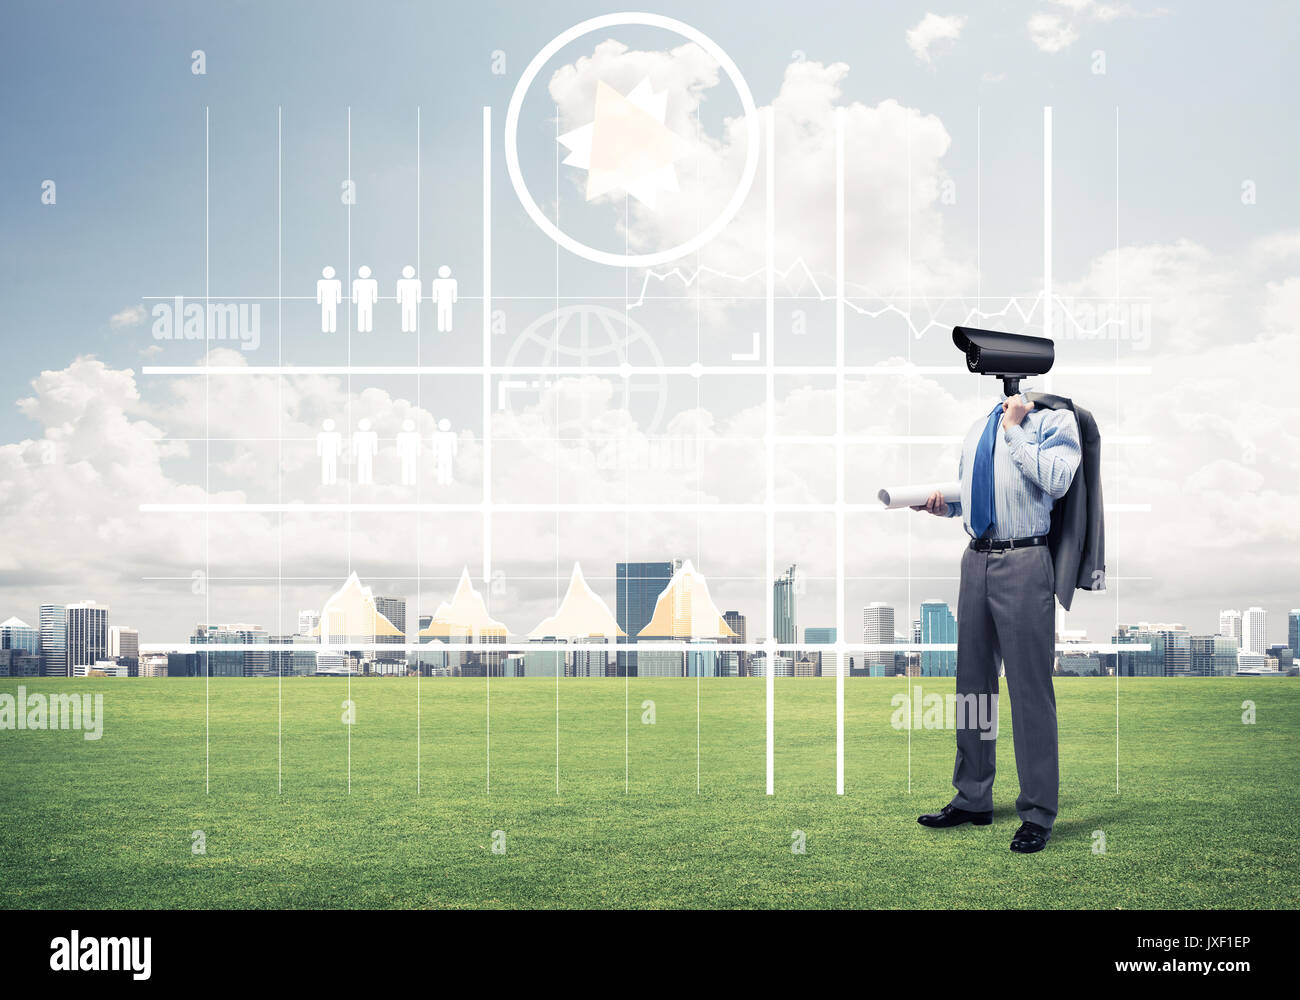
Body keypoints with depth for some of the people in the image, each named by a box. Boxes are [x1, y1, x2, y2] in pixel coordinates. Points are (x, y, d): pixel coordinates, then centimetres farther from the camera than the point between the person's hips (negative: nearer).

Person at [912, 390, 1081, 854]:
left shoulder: (1054, 419, -2)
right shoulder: (979, 428, 18)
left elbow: (1055, 481, -18)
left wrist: (1015, 429, -11)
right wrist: (944, 503, 7)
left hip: (1024, 563, -7)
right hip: (976, 558, 7)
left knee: (1030, 688, -4)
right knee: (972, 681, 14)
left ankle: (1037, 814, 6)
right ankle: (972, 799, 27)